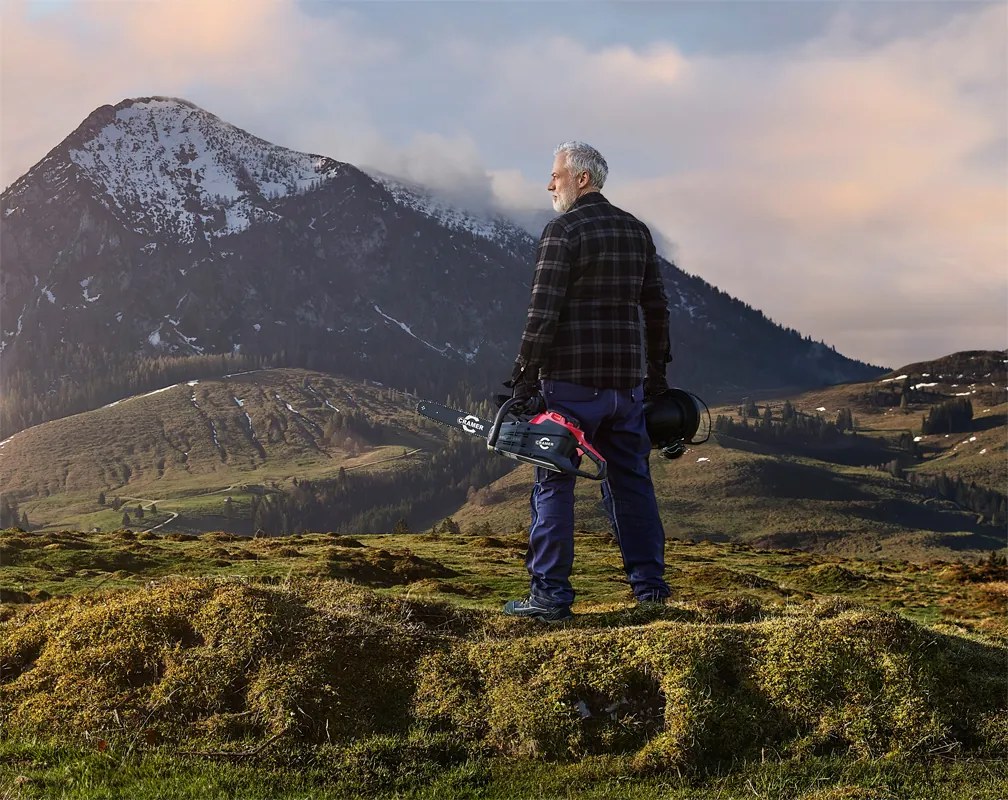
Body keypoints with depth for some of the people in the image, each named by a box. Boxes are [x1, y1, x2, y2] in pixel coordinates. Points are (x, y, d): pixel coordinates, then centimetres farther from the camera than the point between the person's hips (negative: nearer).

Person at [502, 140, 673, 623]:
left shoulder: (564, 230, -7)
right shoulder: (636, 230, 14)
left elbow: (544, 310, -14)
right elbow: (656, 306, 16)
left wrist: (524, 374, -12)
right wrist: (657, 371, 21)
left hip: (572, 380, -6)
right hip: (627, 380, 6)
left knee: (554, 481, -1)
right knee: (630, 478, 13)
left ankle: (550, 592, -2)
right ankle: (649, 582, 15)